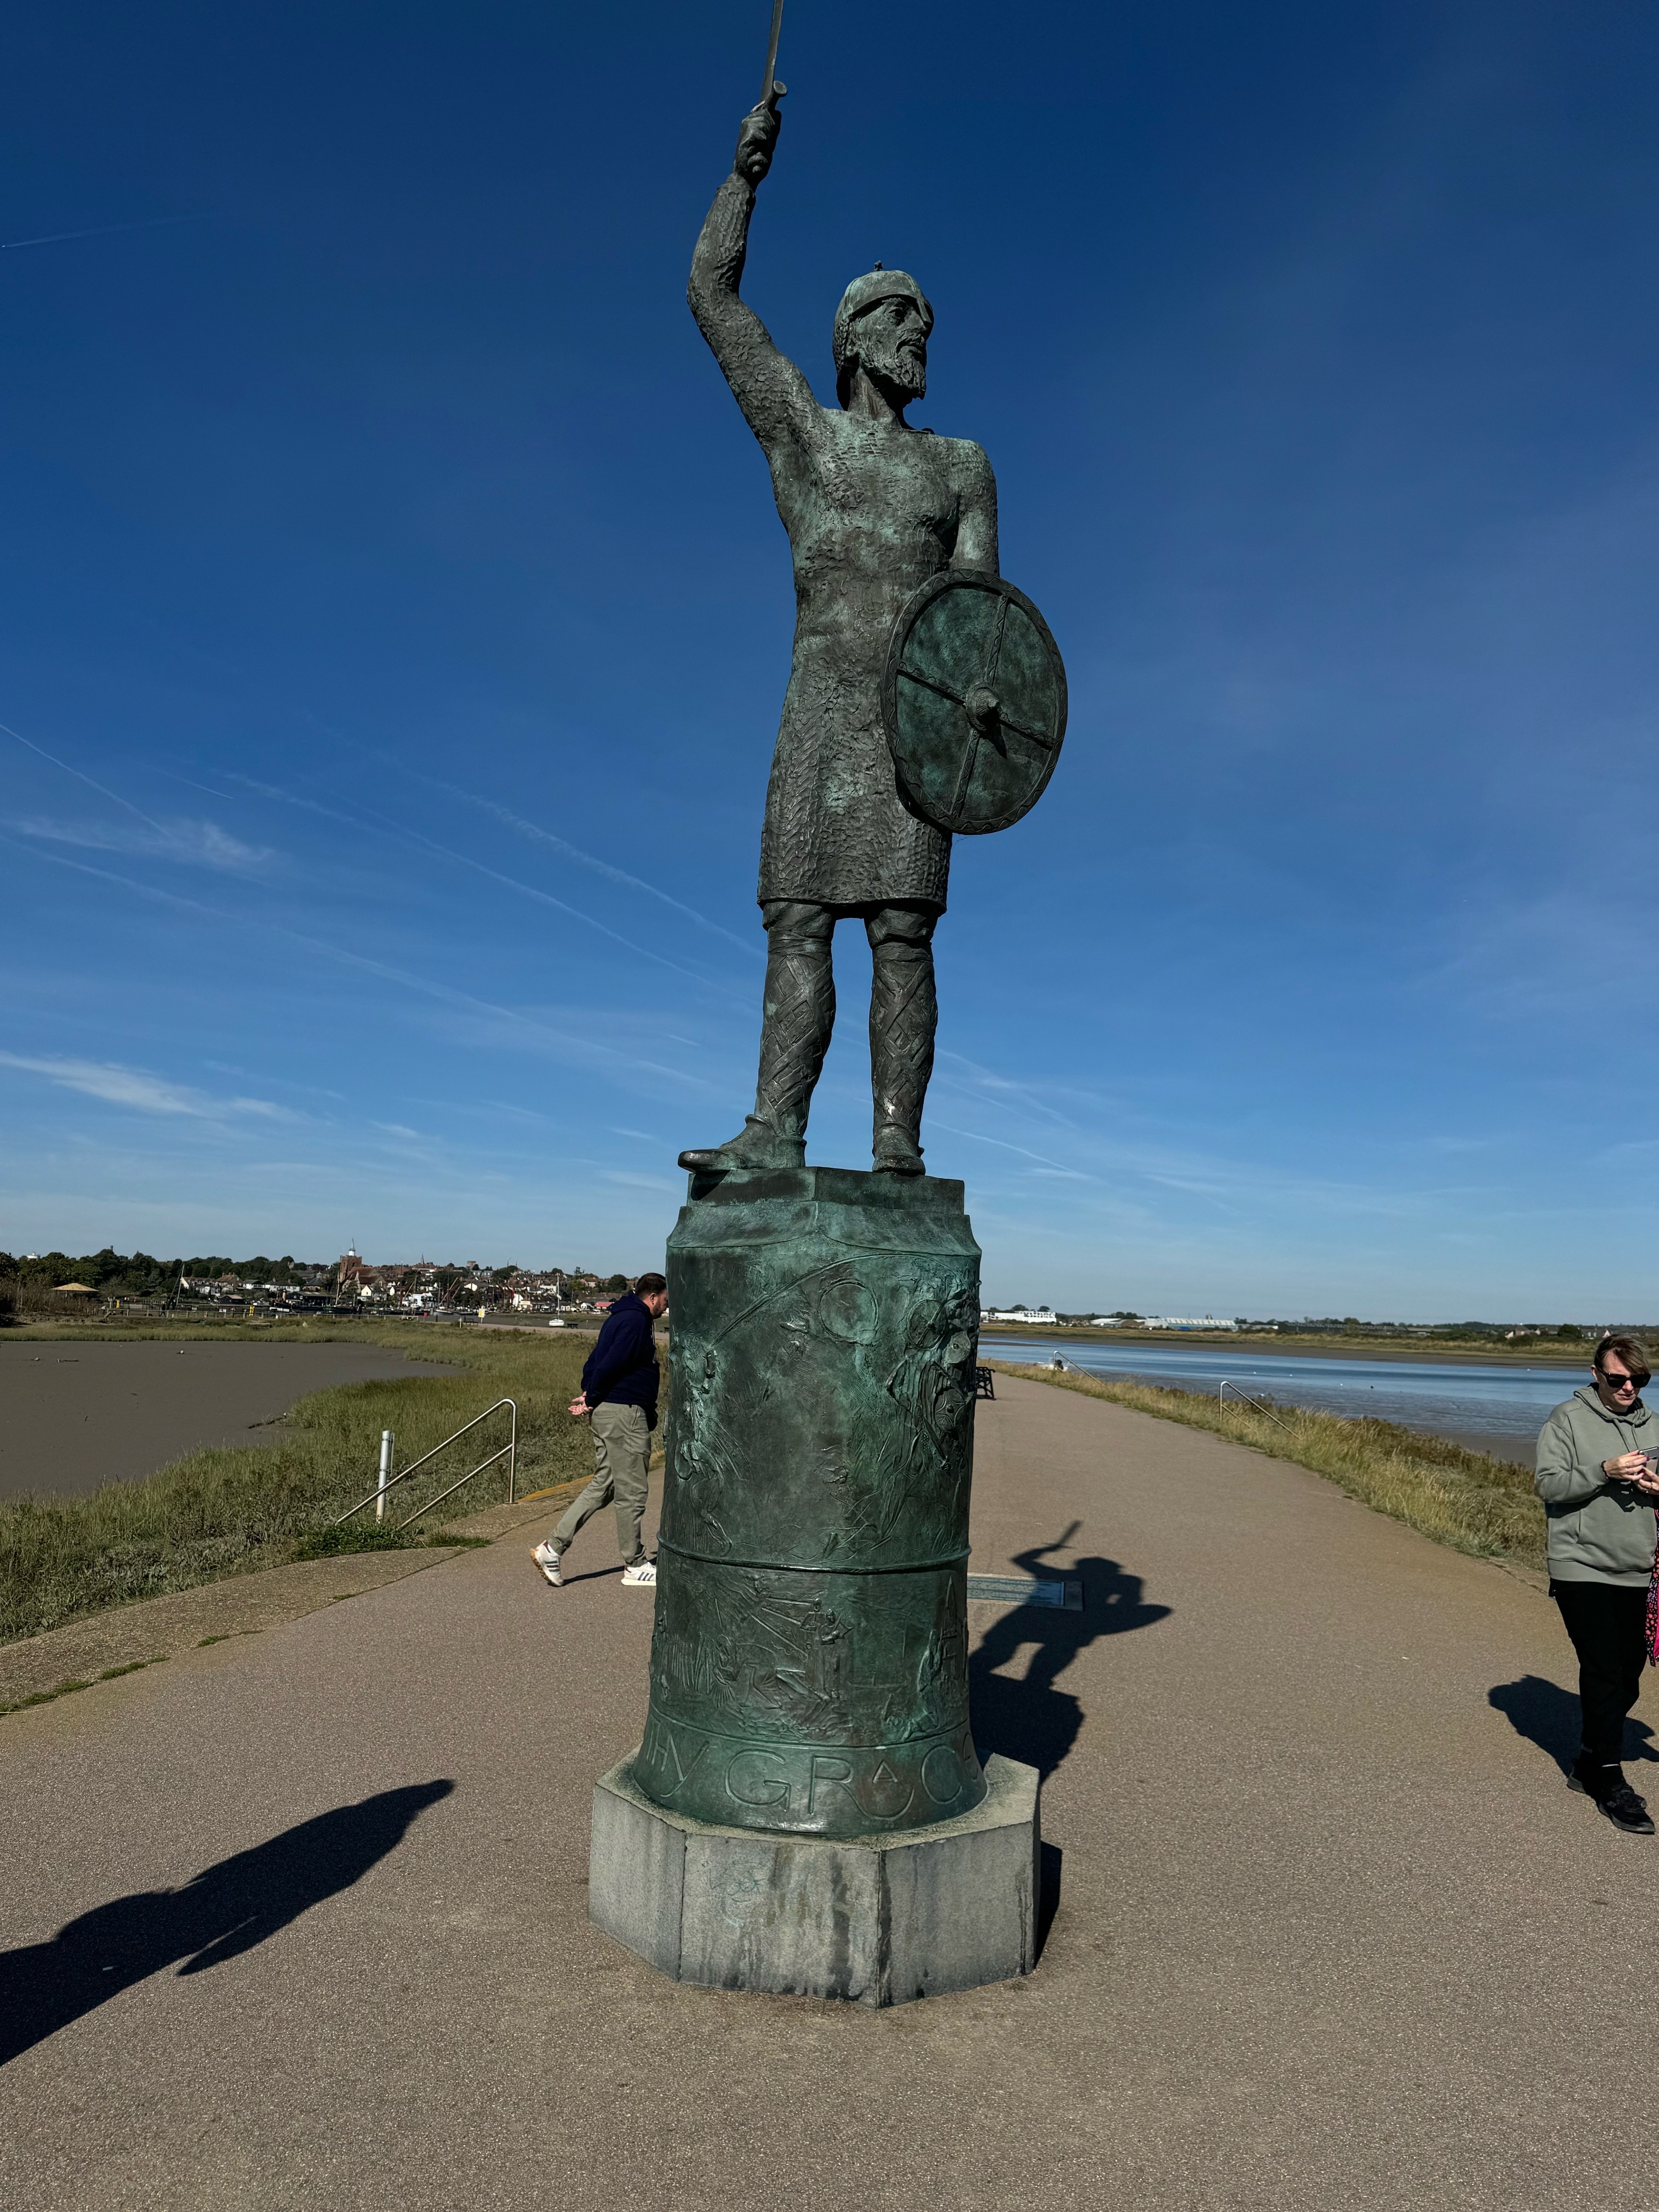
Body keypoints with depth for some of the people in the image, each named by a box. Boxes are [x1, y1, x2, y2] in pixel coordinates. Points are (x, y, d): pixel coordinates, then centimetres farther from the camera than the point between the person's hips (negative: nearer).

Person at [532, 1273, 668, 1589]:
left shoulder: (620, 1317, 19)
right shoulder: (636, 1321, -14)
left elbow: (597, 1360, 19)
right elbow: (609, 1364, -22)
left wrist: (590, 1394, 8)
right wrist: (592, 1400, -11)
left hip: (607, 1412, 10)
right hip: (624, 1414, -10)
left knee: (603, 1486, 13)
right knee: (632, 1493, 1)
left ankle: (553, 1548, 10)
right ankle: (635, 1566, 11)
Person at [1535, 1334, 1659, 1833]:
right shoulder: (1568, 1419, -5)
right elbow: (1548, 1483, -11)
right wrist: (1605, 1472, -23)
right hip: (1582, 1570, -6)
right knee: (1604, 1674, -7)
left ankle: (1591, 1764, 28)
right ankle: (1611, 1783, 3)